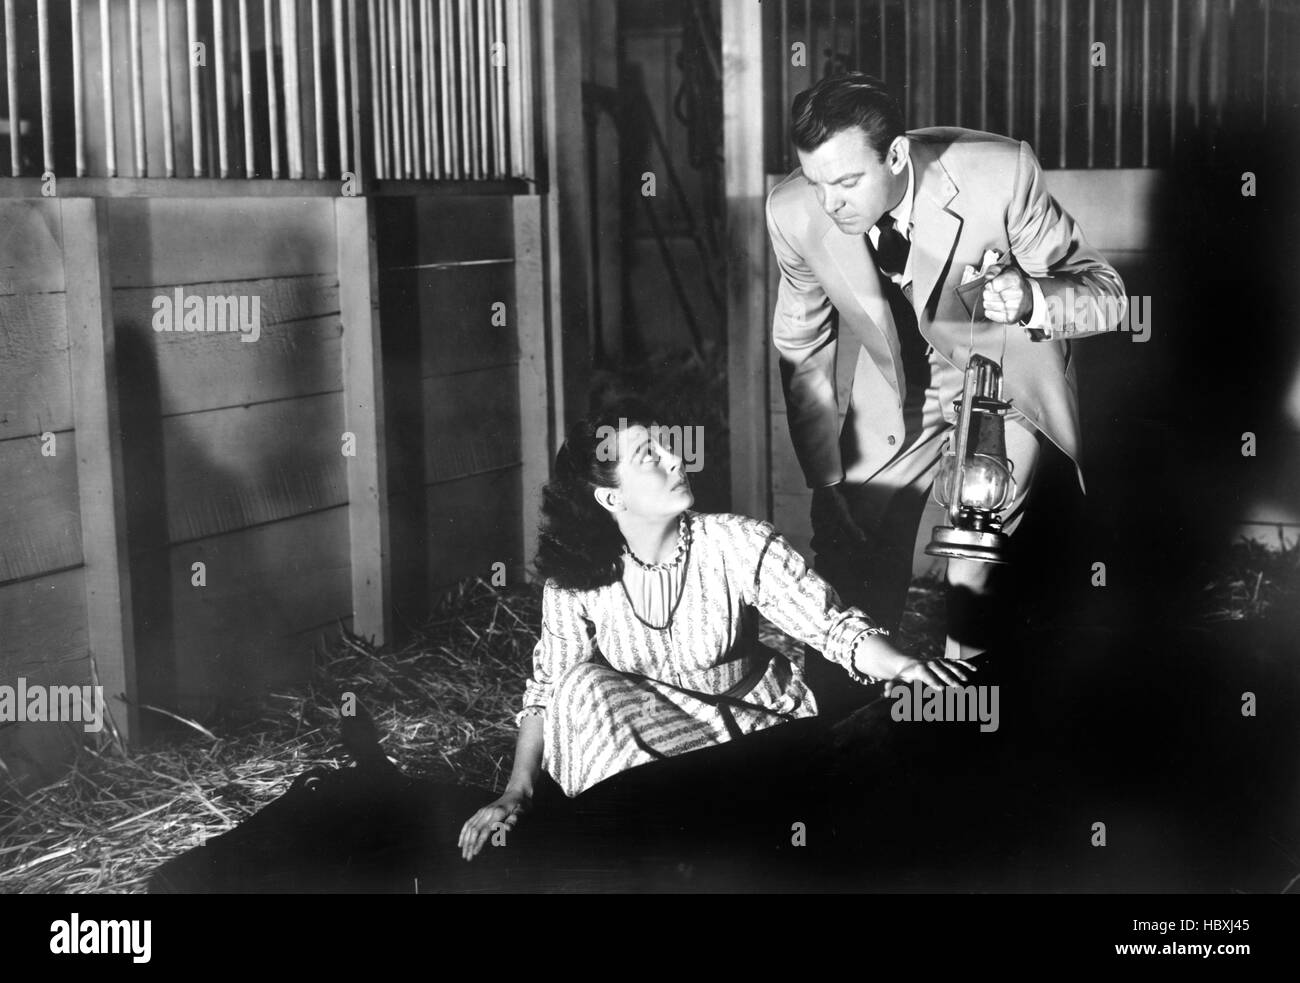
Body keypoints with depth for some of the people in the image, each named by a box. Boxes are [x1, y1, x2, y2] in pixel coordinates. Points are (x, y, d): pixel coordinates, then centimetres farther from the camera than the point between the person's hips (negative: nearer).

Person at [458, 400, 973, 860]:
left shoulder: (738, 546, -16)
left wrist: (903, 667, -39)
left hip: (755, 729, -1)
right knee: (584, 685, -26)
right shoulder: (573, 581, -10)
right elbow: (548, 687, -3)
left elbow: (835, 626, -19)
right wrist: (517, 792, -15)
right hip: (639, 737, 2)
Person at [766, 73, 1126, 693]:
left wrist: (1032, 300, -42)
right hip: (895, 394, 3)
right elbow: (803, 354, -4)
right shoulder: (793, 213, -22)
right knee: (852, 560, 2)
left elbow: (1108, 294, -20)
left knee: (974, 571, -11)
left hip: (1004, 379, -2)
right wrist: (825, 485, -3)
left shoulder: (1000, 176, -30)